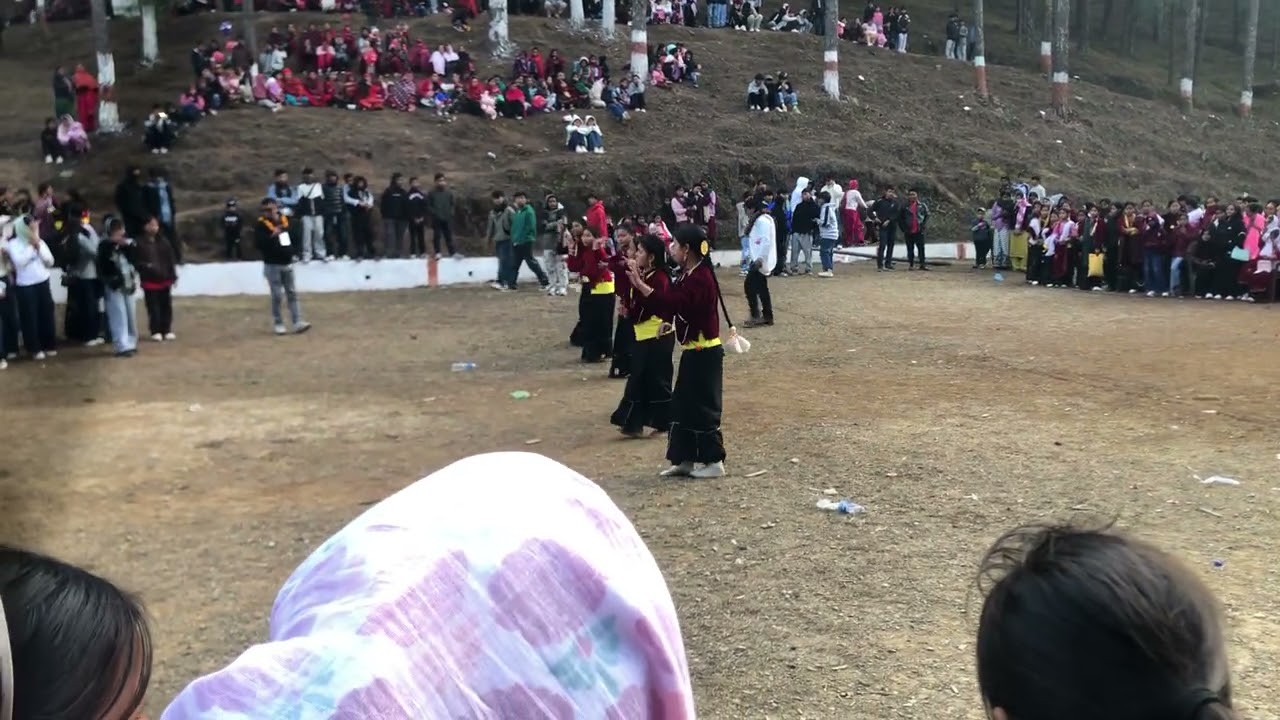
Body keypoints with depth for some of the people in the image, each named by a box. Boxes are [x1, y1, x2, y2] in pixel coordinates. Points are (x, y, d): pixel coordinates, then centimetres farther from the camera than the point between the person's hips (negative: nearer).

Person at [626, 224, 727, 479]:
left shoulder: (701, 277, -20)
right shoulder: (689, 276, 12)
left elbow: (672, 302, -33)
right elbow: (671, 305, 9)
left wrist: (640, 285, -32)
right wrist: (641, 285, 0)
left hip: (705, 354, -10)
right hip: (693, 352, 10)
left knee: (703, 406, -2)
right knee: (683, 404, 12)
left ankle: (714, 461, 9)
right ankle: (686, 459, 19)